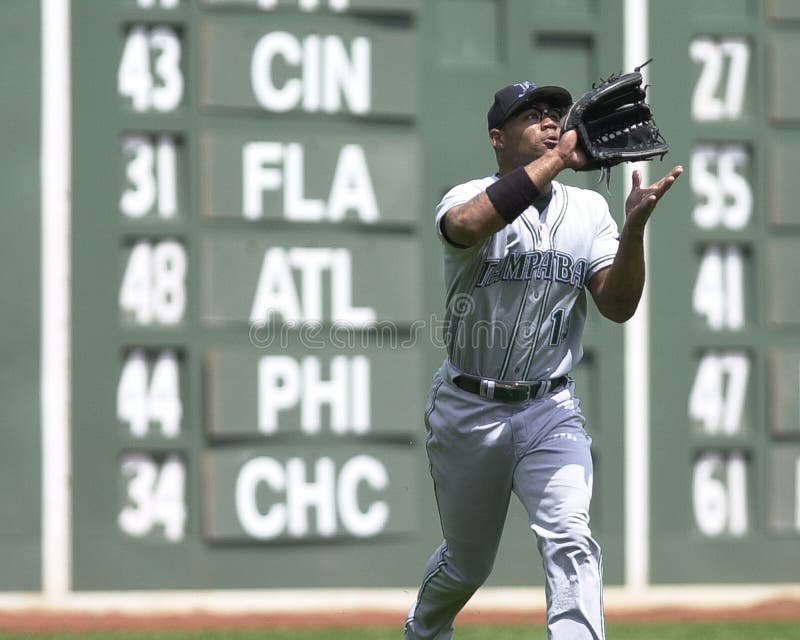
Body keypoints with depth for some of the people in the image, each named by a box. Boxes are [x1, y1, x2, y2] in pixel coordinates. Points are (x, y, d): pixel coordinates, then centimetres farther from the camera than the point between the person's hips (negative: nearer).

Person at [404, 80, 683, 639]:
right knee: (467, 562, 15)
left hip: (551, 411, 2)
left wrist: (634, 227, -21)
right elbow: (469, 225, -36)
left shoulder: (588, 209, 4)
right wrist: (560, 156, -36)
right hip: (468, 410, -2)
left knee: (570, 540, -22)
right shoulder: (470, 198, -9)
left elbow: (619, 306, -5)